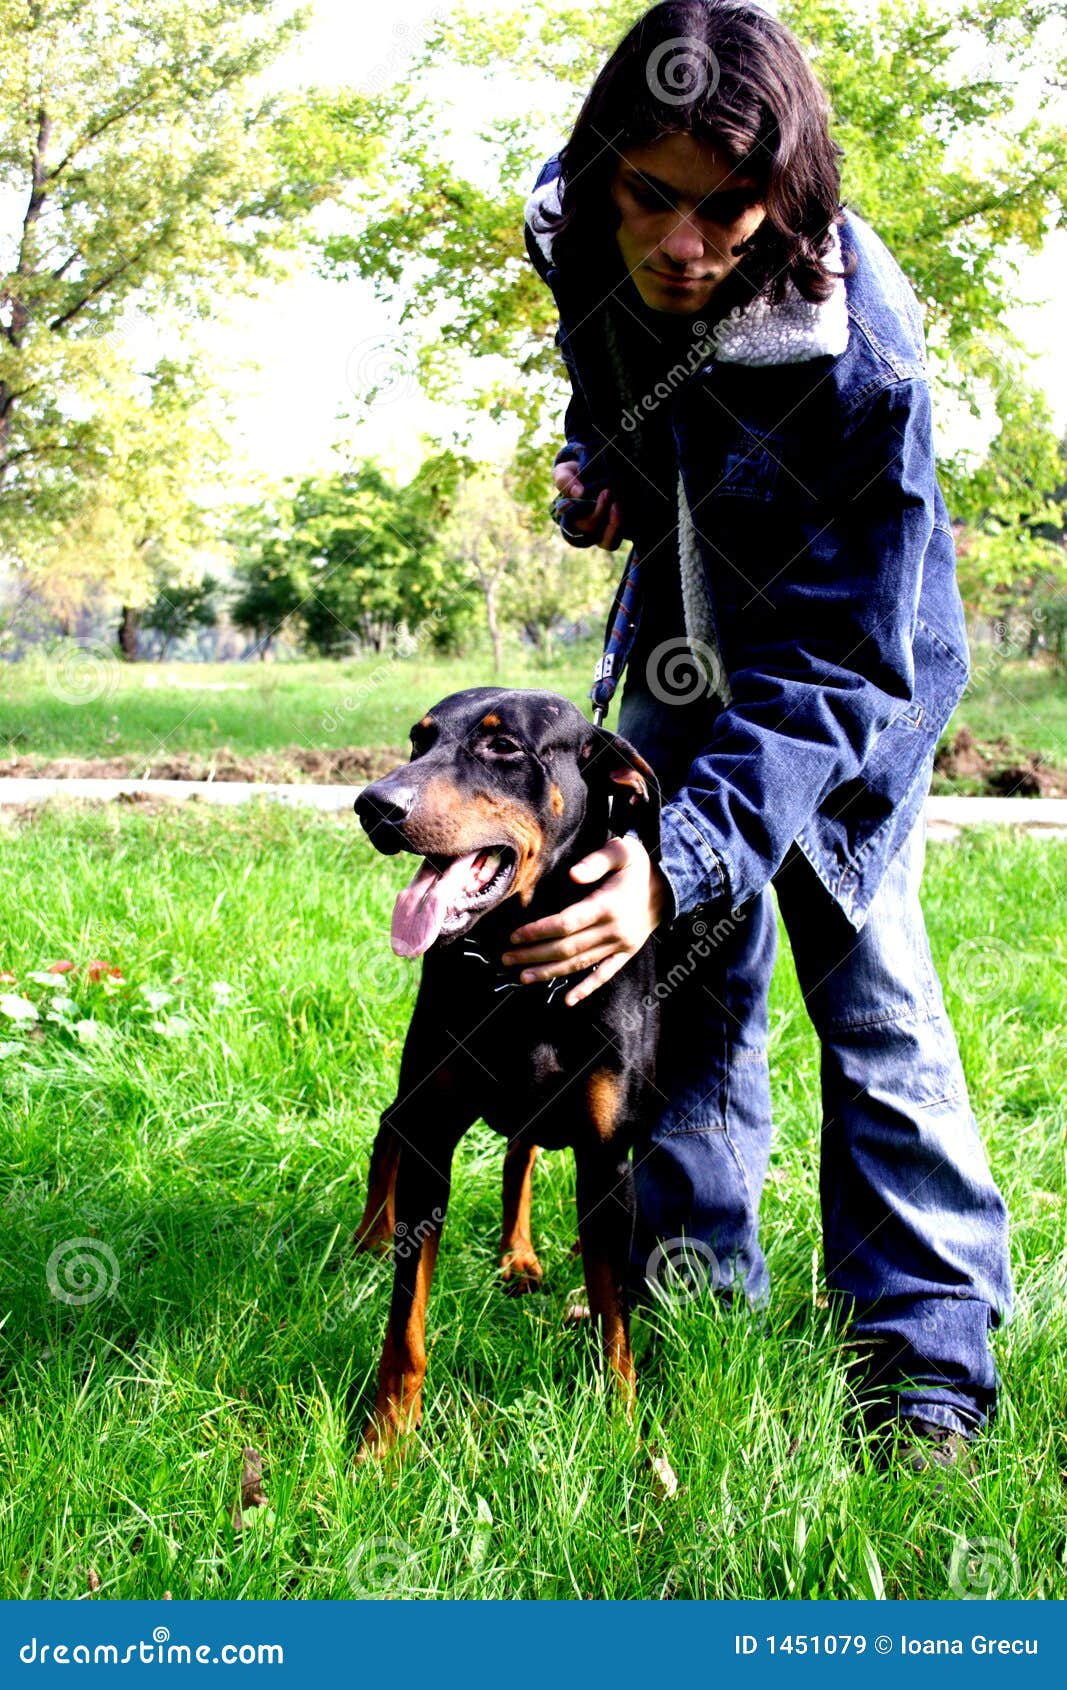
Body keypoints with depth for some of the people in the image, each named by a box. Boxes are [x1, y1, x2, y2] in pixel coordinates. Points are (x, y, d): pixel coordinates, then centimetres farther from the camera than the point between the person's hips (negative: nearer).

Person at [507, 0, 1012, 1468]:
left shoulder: (859, 358, -38)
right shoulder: (587, 244, -20)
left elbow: (833, 665, -38)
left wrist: (688, 851, -48)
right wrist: (596, 465, -8)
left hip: (858, 653, -5)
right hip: (687, 641, 5)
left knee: (865, 971, -9)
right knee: (692, 952, 7)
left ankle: (929, 1351, -3)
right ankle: (695, 1278, 18)